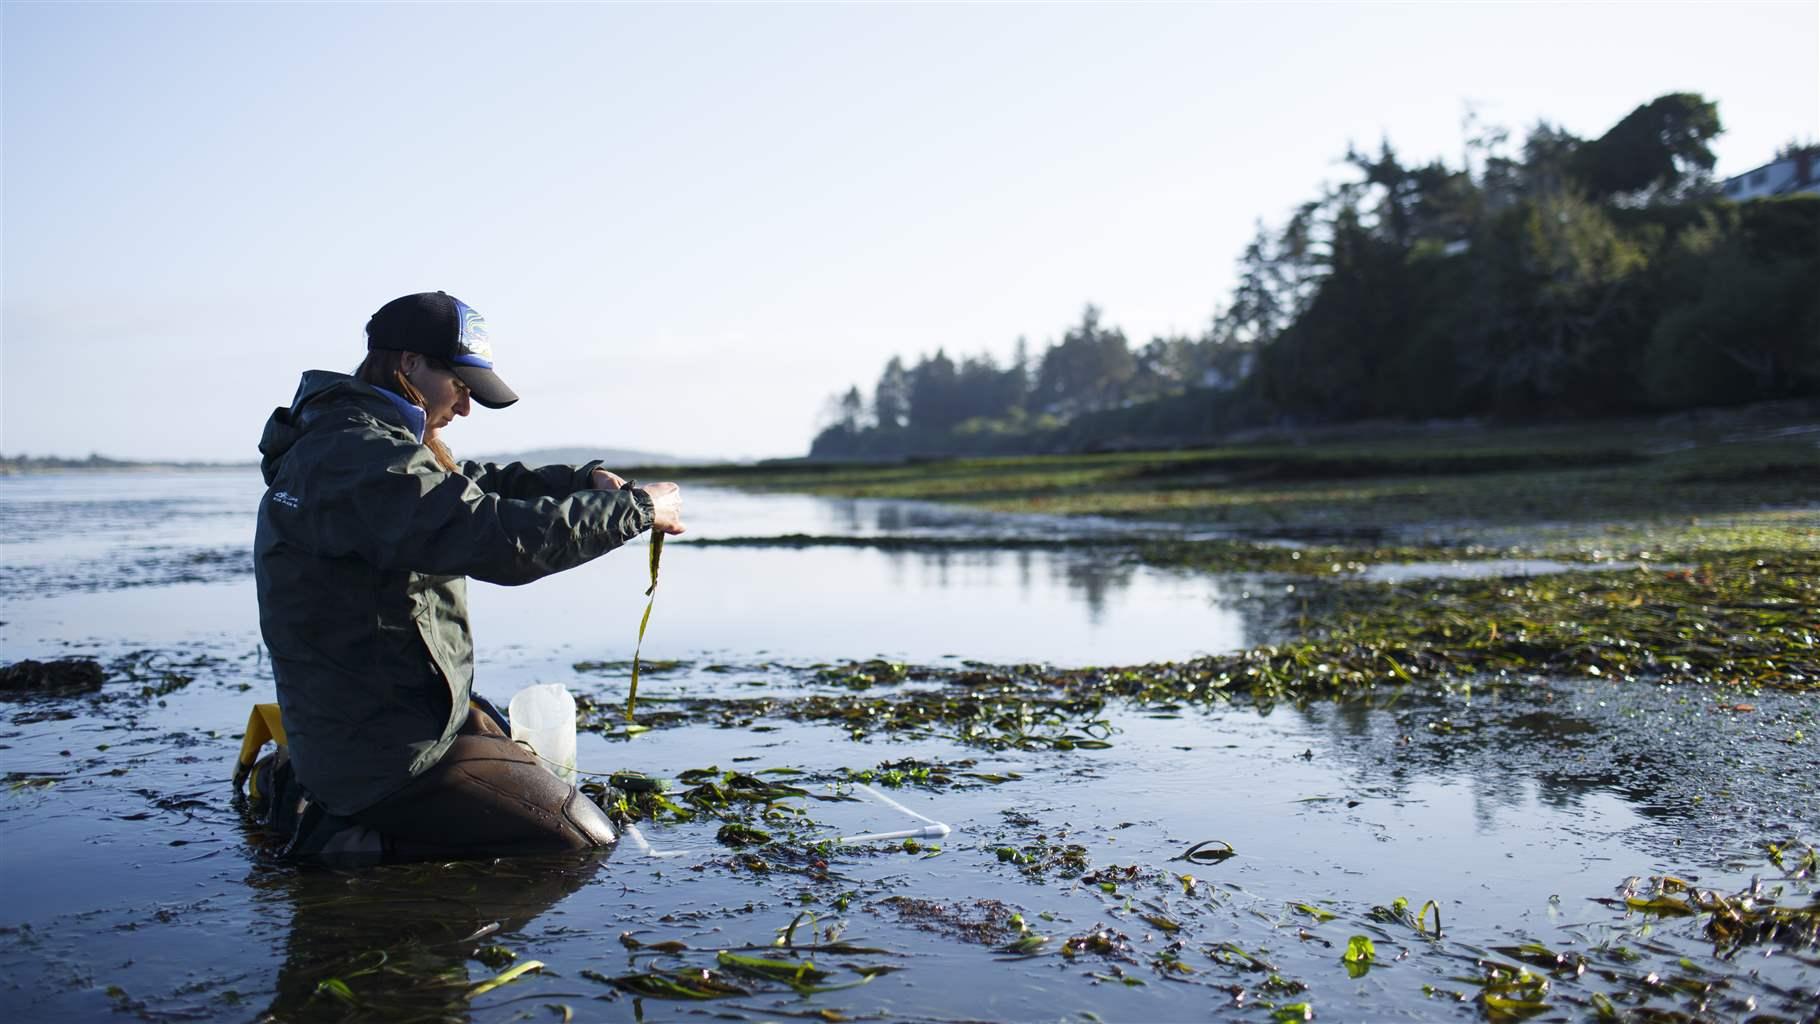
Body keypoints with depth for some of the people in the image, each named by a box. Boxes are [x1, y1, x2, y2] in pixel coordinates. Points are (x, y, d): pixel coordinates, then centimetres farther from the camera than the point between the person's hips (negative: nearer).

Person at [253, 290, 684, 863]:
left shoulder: (353, 440, 11)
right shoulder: (361, 460, -23)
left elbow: (475, 487, 17)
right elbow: (502, 538, -32)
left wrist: (585, 483, 0)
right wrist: (637, 508, -19)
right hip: (386, 760, -11)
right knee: (585, 844, -8)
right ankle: (353, 843, -7)